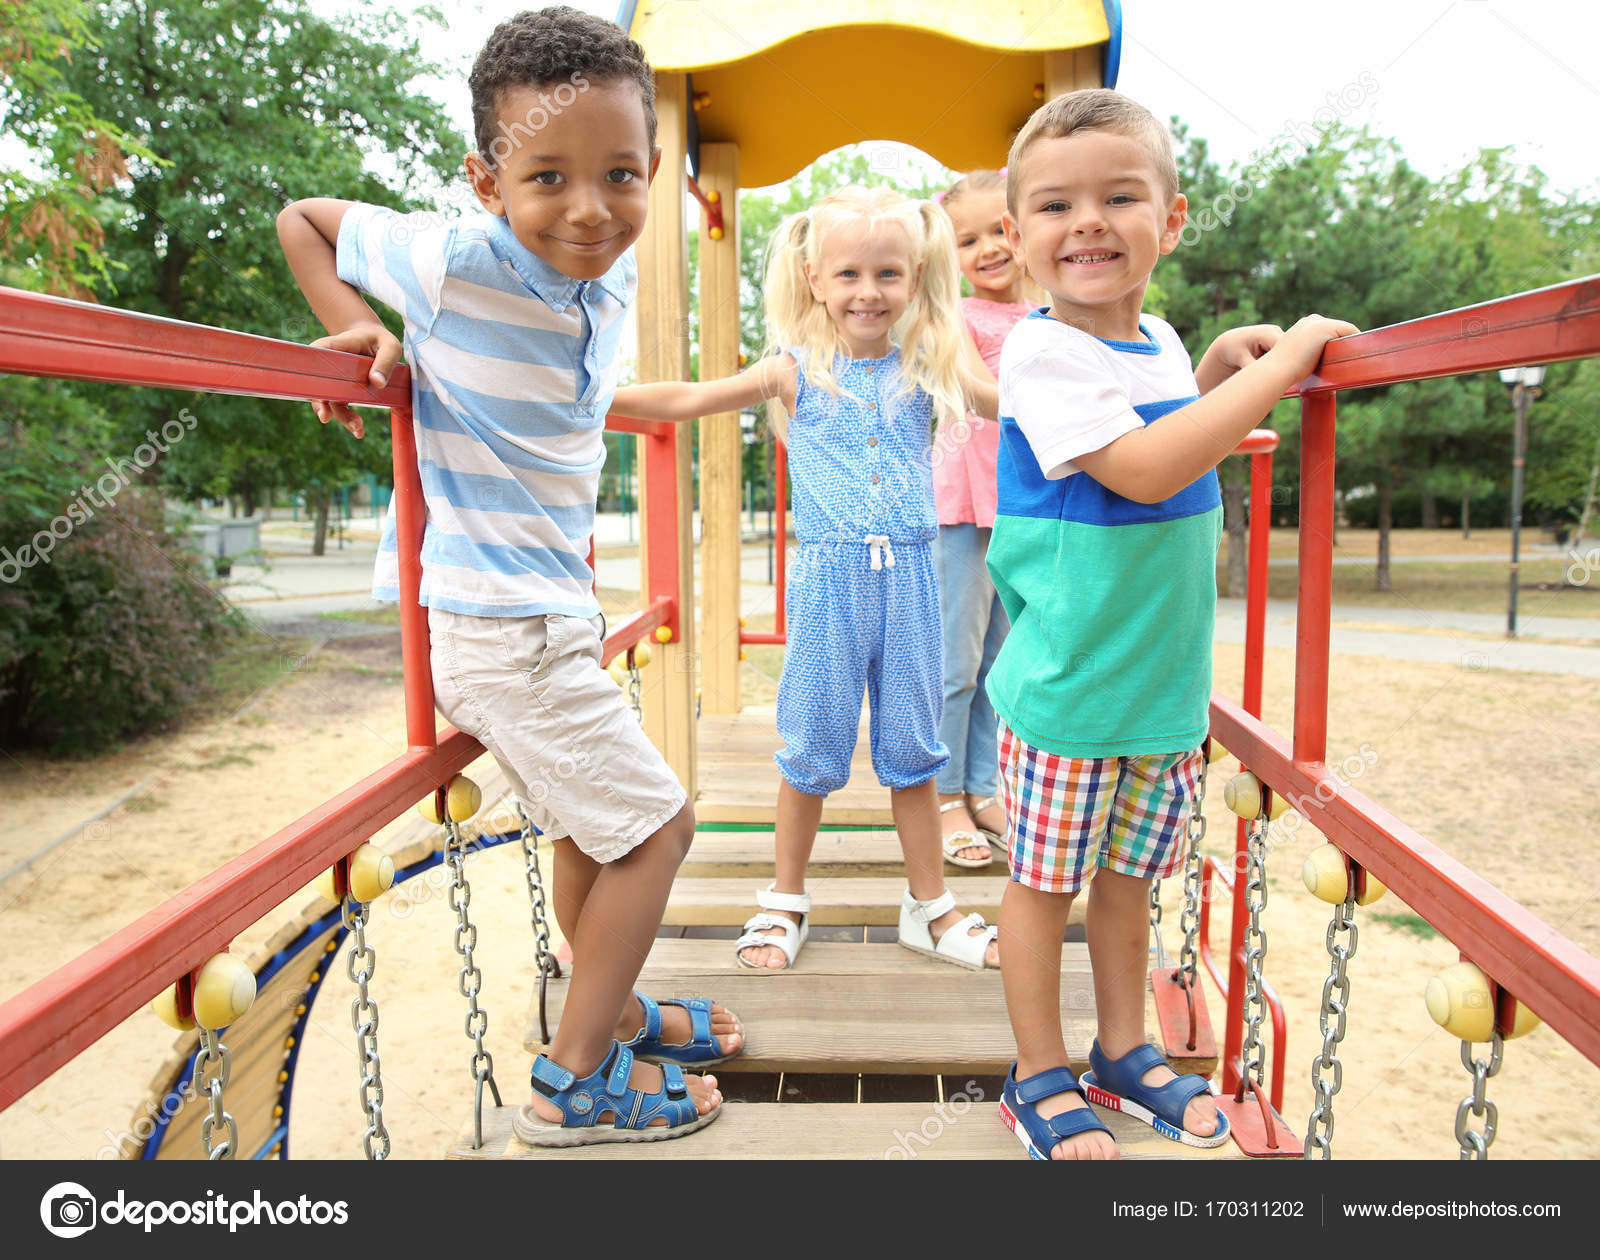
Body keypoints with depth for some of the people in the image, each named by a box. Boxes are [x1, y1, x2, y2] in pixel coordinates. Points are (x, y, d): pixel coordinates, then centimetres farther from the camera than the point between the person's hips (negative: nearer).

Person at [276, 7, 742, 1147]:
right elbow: (302, 219, -2)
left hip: (552, 613, 8)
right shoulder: (456, 261, -17)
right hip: (502, 624, -8)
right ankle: (576, 1082, 14)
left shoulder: (614, 276, 3)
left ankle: (612, 1010, 44)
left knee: (591, 824, 22)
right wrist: (360, 330, -12)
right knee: (656, 823, -1)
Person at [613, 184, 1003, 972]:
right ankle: (786, 900, 27)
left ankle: (929, 907, 26)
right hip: (828, 579, -1)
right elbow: (685, 400, 0)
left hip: (907, 577, 1)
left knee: (911, 747, 11)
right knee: (811, 747, 8)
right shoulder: (797, 370, 0)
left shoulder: (929, 366, 4)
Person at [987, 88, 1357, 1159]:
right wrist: (1281, 365, -21)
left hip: (1167, 678, 7)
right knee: (1045, 881, 9)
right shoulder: (1041, 352, -16)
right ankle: (1040, 1077, 27)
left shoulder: (1159, 340, 7)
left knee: (1128, 873, 20)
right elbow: (1141, 470, -27)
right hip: (1067, 682, -6)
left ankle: (1125, 1051, 38)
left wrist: (1216, 375, 8)